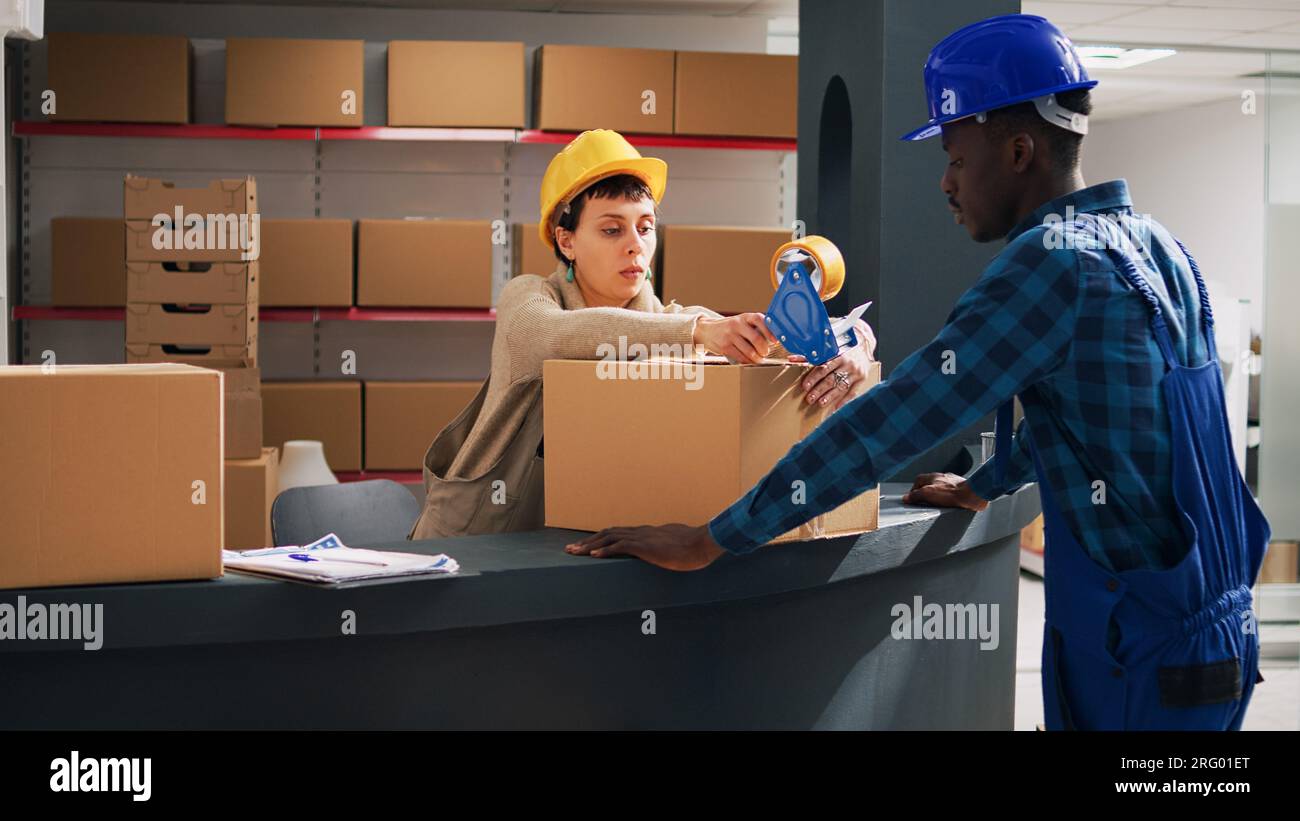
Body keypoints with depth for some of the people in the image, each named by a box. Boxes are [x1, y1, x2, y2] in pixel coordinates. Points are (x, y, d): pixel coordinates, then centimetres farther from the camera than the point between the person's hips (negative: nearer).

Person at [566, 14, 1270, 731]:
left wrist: (707, 543, -18)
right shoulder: (1155, 248, 8)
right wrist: (983, 486, 36)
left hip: (1140, 660, -8)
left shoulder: (1052, 263, -19)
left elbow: (891, 423, -22)